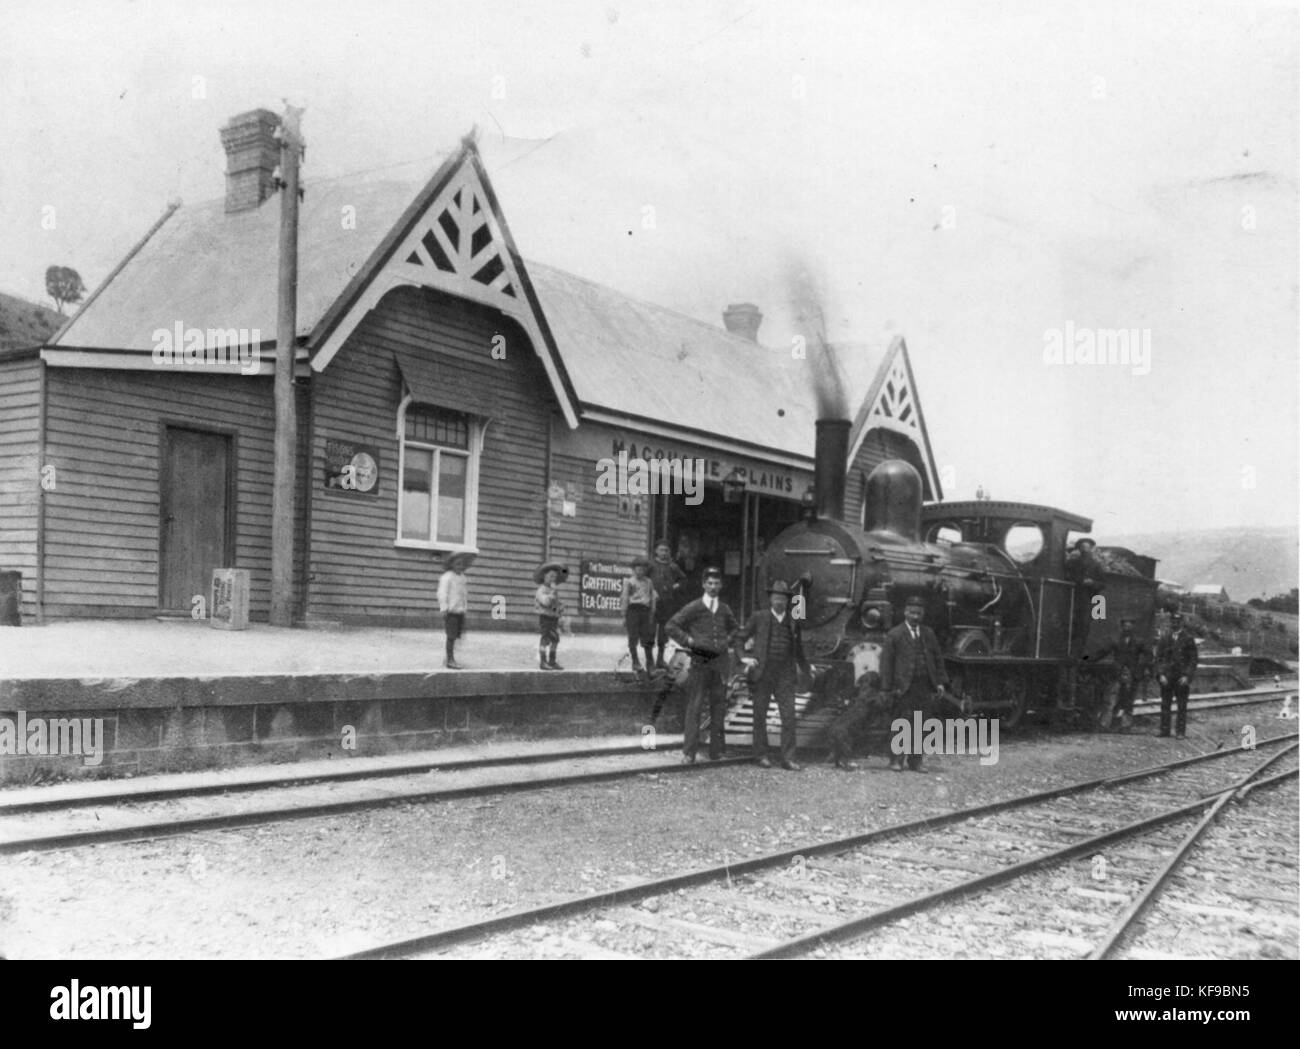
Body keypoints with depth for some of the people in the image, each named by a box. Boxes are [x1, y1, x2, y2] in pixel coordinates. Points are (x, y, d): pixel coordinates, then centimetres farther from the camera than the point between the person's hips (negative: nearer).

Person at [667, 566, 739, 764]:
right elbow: (671, 626, -1)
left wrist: (729, 641, 12)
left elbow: (735, 628, 29)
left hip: (720, 660, 4)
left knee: (719, 705, 7)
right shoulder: (693, 608, -3)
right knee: (695, 705, -5)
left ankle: (715, 750, 15)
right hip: (700, 660, -4)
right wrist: (688, 640, -8)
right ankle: (689, 751, -3)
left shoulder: (724, 609, 11)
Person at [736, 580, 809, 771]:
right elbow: (740, 638, 9)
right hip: (762, 675, -1)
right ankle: (761, 755, 15)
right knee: (760, 716, 5)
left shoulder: (794, 622, 11)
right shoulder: (758, 618, 3)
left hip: (785, 676, 2)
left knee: (789, 717, -4)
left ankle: (787, 758, 0)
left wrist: (807, 670, 20)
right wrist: (743, 657, -5)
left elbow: (798, 650, 22)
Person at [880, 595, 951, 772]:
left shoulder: (929, 634, 15)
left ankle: (915, 761, 13)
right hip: (904, 688, -4)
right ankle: (896, 760, 4)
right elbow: (886, 662, -3)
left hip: (924, 687, 4)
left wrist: (940, 681, 7)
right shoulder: (894, 635, 0)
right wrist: (889, 686, -10)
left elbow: (938, 658, 18)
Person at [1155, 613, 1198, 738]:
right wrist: (1161, 674, -5)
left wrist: (1187, 676, -10)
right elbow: (1158, 658, 7)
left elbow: (1193, 660, 1)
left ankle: (1180, 731, 6)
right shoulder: (1164, 638, 7)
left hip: (1182, 678, -2)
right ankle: (1164, 730, 8)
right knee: (1165, 705, 2)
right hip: (1166, 677, 2)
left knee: (1182, 706, 1)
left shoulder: (1188, 639, 1)